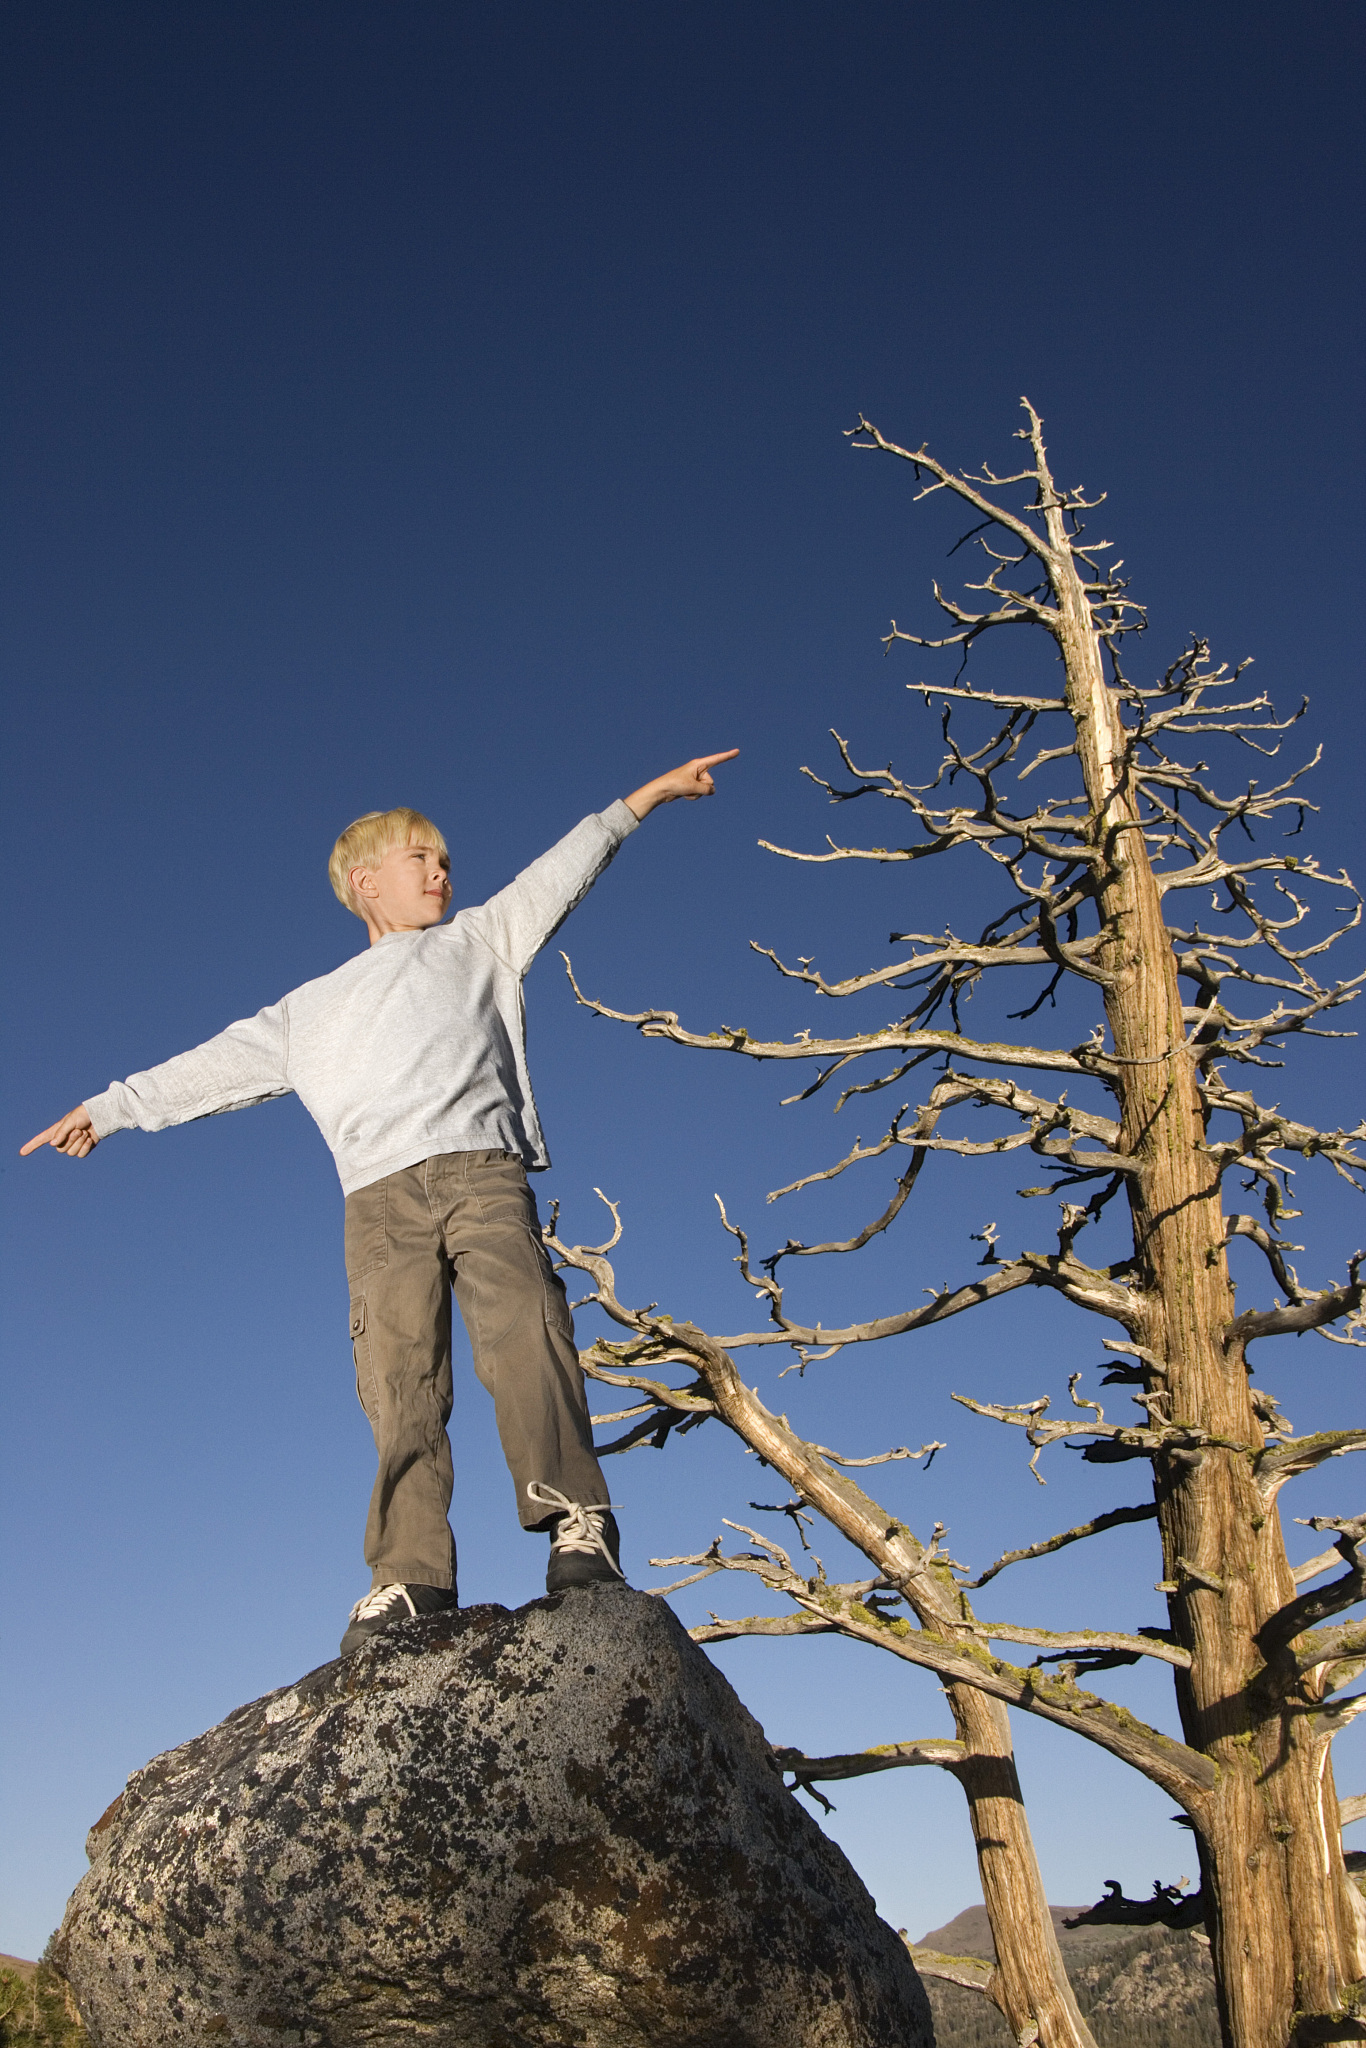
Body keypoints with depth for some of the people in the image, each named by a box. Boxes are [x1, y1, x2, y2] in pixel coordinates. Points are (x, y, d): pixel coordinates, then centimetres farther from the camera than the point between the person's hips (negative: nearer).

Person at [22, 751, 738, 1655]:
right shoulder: (313, 1009, 31)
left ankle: (577, 1523, -31)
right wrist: (111, 1107, 32)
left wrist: (646, 796, 14)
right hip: (381, 1197, 2)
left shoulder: (477, 942, 27)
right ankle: (412, 1578, -14)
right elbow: (220, 1064, 32)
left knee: (523, 1328, -24)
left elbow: (560, 872, 20)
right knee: (401, 1385, -10)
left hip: (480, 1167, -2)